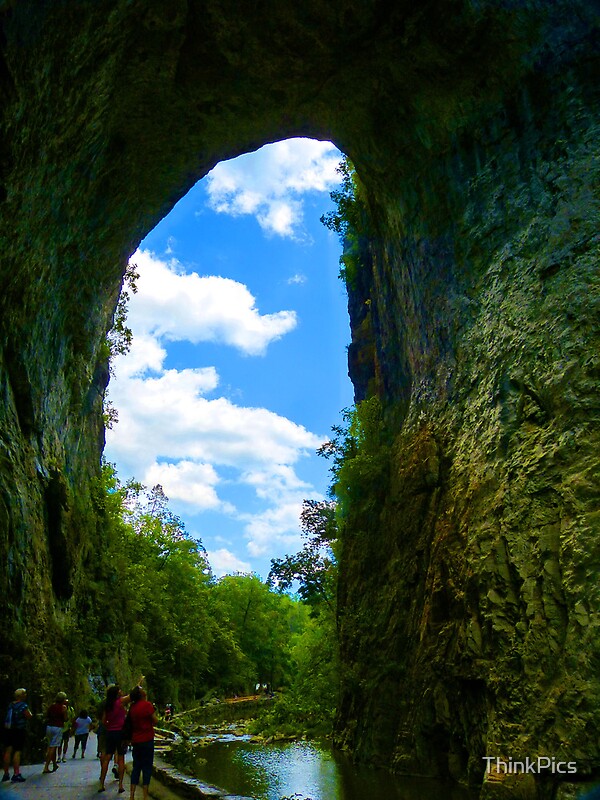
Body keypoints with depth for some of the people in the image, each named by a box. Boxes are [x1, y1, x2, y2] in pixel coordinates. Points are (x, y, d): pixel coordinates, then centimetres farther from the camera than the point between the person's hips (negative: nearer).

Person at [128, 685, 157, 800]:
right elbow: (155, 722, -8)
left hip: (135, 740, 6)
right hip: (147, 739, -6)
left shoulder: (133, 706, 3)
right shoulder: (147, 704, -13)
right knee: (147, 767, 2)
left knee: (136, 767, 14)